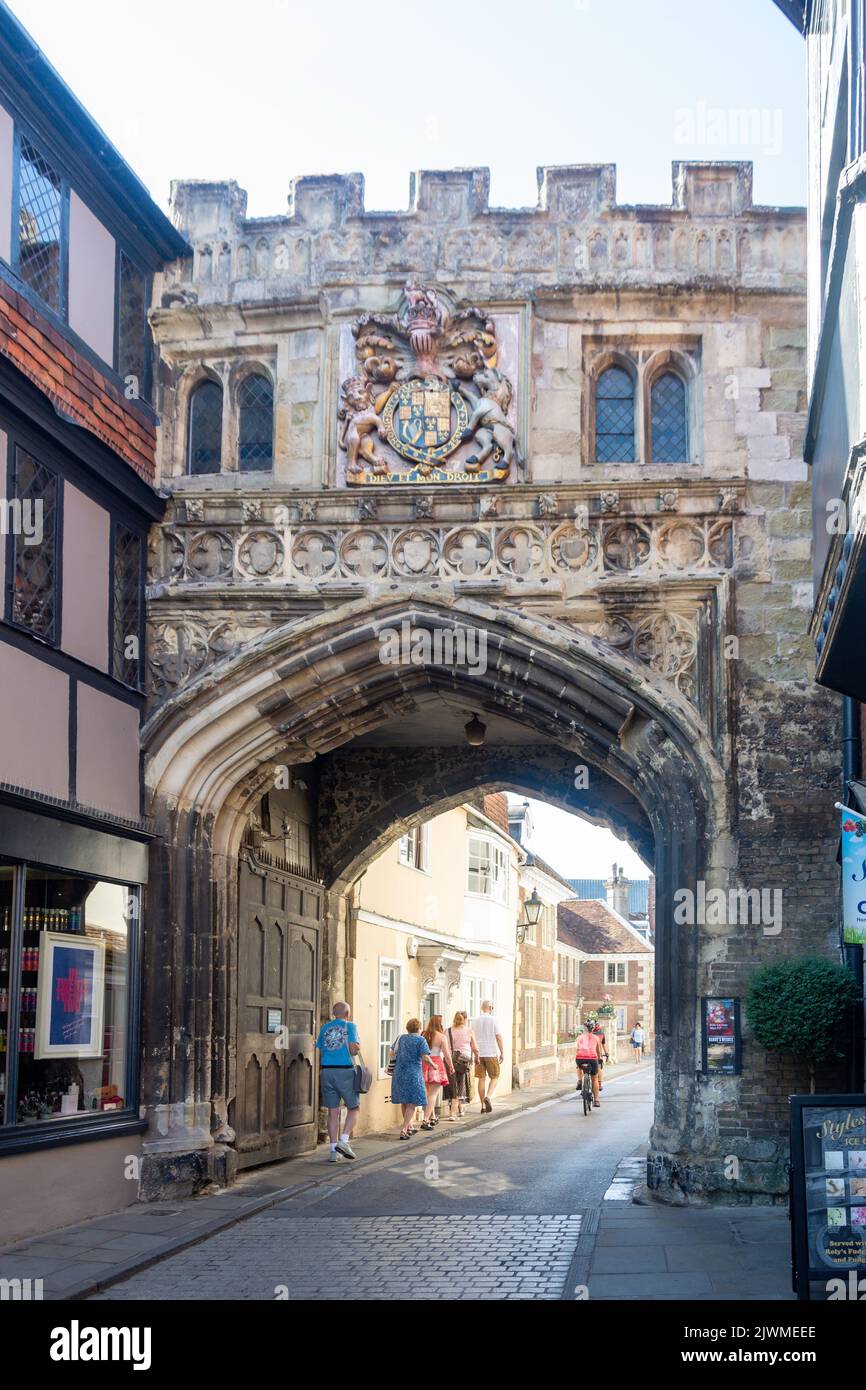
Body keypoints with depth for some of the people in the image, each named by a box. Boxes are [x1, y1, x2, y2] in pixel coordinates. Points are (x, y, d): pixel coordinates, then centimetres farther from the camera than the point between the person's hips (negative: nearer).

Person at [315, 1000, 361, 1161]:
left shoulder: (324, 1028, 13)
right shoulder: (350, 1026, -1)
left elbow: (319, 1052, 9)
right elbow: (353, 1050, -11)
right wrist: (357, 1048, 11)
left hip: (326, 1071, 4)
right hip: (345, 1071, -4)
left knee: (333, 1111, 7)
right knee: (353, 1108, 9)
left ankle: (333, 1151, 4)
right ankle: (344, 1140, -8)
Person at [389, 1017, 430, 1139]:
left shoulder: (401, 1037, 9)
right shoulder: (421, 1040, -6)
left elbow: (392, 1053, 12)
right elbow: (425, 1057, -12)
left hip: (399, 1072, 6)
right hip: (413, 1073, -6)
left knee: (404, 1102, 19)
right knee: (412, 1103, -1)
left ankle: (409, 1126, 33)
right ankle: (404, 1130, -11)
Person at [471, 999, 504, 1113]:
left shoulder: (475, 1021, 6)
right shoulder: (493, 1020, -5)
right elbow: (498, 1037, -8)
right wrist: (502, 1053, -2)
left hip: (479, 1054, 3)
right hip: (491, 1053, -3)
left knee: (481, 1079, 6)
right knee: (494, 1077, 9)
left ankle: (483, 1105, 6)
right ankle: (488, 1097, -14)